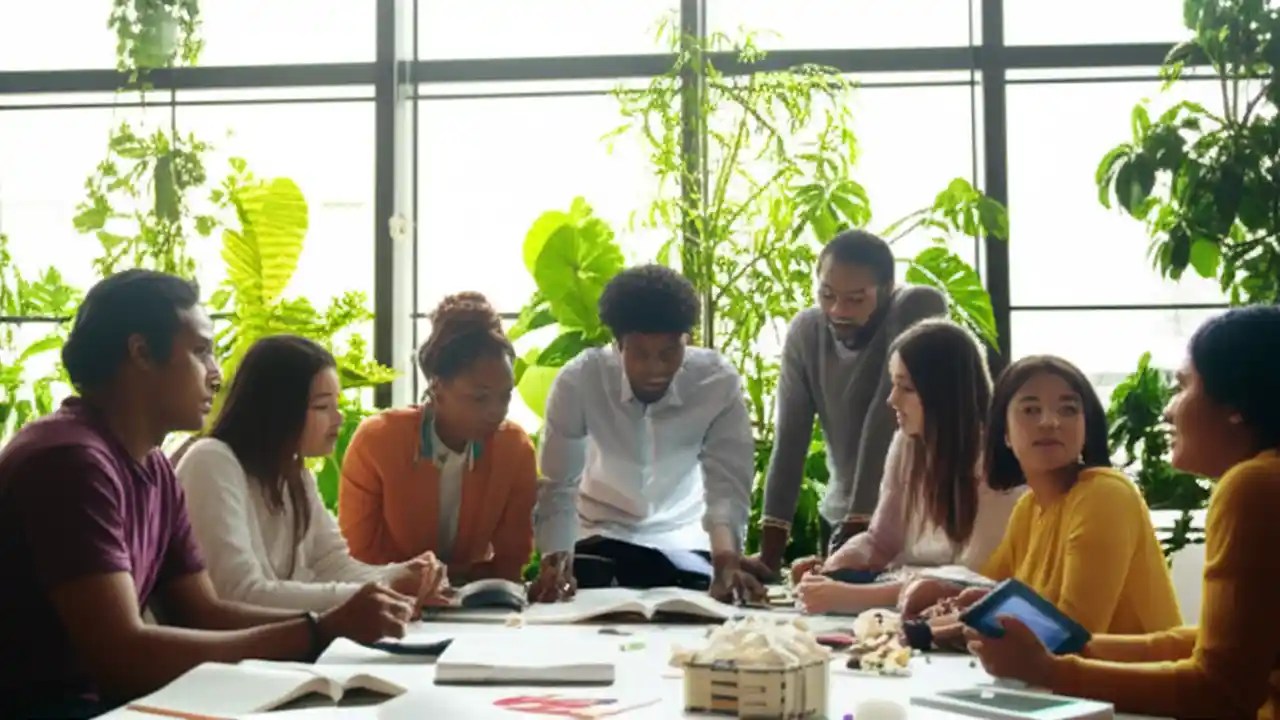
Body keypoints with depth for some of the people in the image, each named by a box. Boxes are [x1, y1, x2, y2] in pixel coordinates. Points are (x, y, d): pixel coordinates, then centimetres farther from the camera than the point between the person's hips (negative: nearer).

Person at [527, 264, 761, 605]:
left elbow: (727, 485, -26)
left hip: (685, 540, 1)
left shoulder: (720, 382, -24)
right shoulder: (577, 381, -25)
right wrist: (556, 561, -39)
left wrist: (727, 562, -45)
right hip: (600, 534, 0)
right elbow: (558, 486, -21)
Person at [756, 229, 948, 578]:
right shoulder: (805, 331, -6)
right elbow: (789, 440, -9)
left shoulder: (919, 309, -19)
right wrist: (769, 554, -14)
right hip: (840, 514, 4)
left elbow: (885, 422, -24)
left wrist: (858, 525, -27)